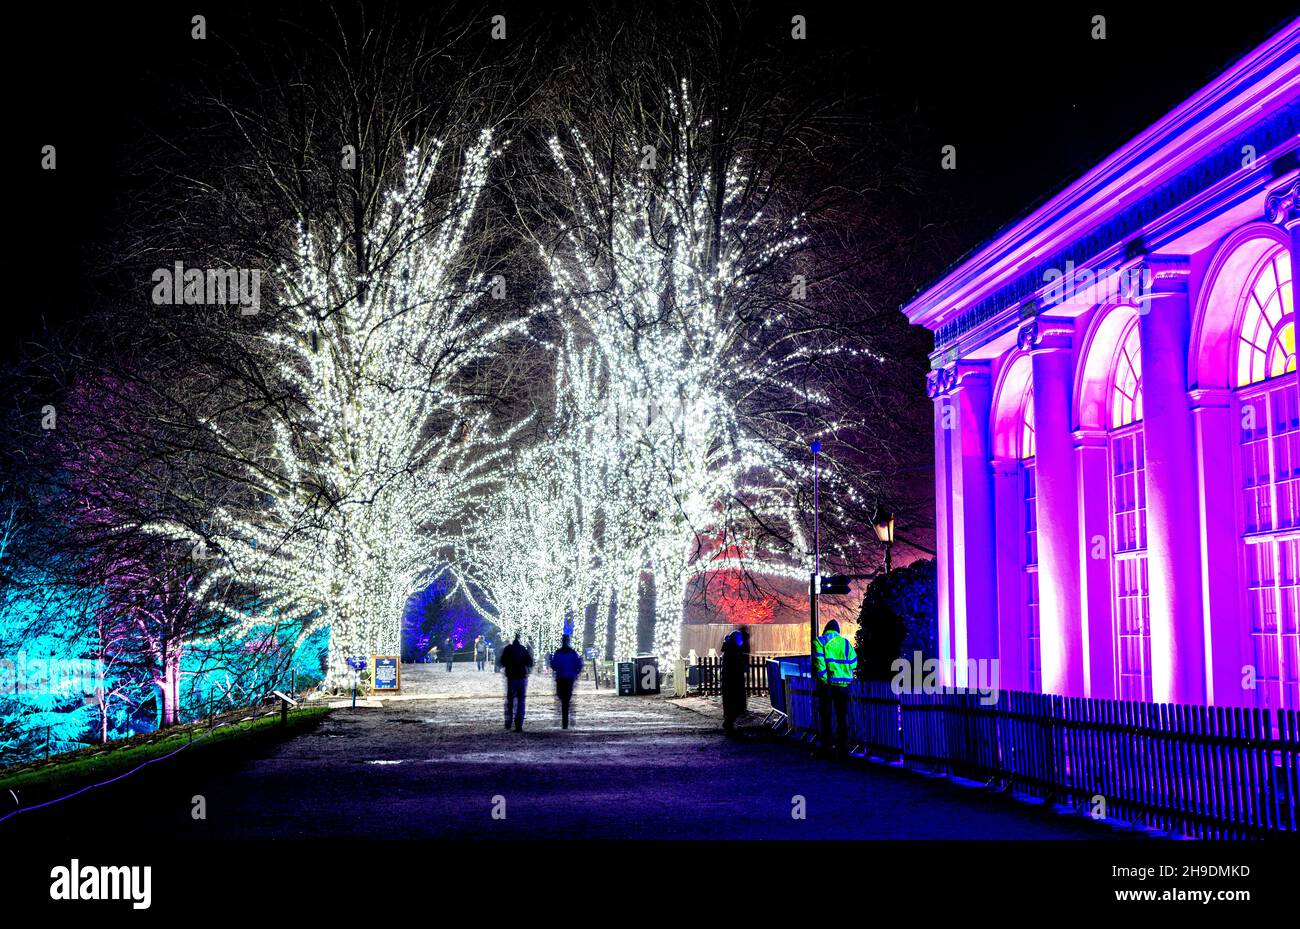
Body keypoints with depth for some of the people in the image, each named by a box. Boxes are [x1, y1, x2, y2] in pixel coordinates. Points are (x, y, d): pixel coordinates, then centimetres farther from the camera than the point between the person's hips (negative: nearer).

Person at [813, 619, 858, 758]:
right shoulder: (845, 642, 8)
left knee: (826, 716, 7)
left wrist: (822, 677, -13)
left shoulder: (819, 641, 0)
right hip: (843, 684, 2)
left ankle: (826, 746, 10)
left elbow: (818, 662, -14)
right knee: (842, 717, 8)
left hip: (826, 684, -2)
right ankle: (843, 748, 9)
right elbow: (853, 663, 4)